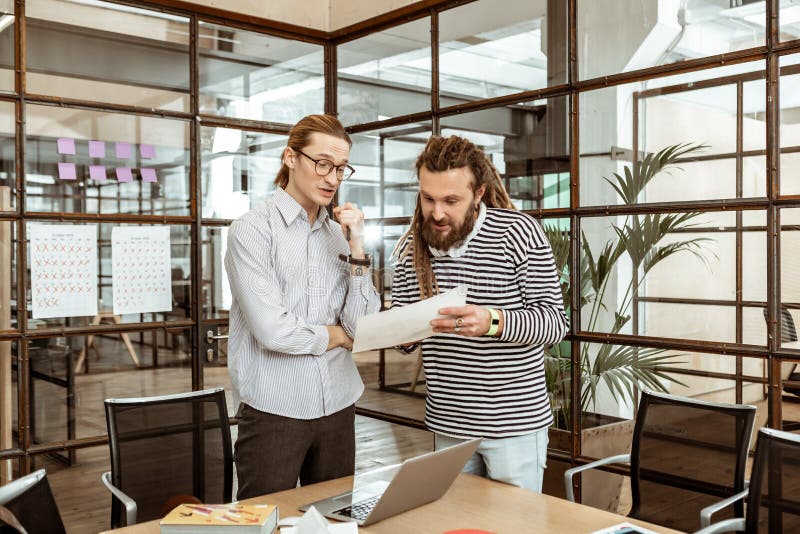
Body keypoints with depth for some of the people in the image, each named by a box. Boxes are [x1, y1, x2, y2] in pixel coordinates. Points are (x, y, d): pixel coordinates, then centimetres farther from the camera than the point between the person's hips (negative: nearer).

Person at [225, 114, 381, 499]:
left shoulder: (339, 234, 8)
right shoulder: (251, 230, -8)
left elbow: (364, 328, -1)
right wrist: (336, 335, -2)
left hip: (338, 408, 5)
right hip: (274, 410, -5)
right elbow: (271, 330, -18)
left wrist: (356, 248, -7)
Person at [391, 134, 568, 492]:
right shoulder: (411, 246, 3)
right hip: (447, 424, 4)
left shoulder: (519, 231, -11)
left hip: (514, 423, -4)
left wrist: (493, 321, -30)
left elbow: (555, 321, -12)